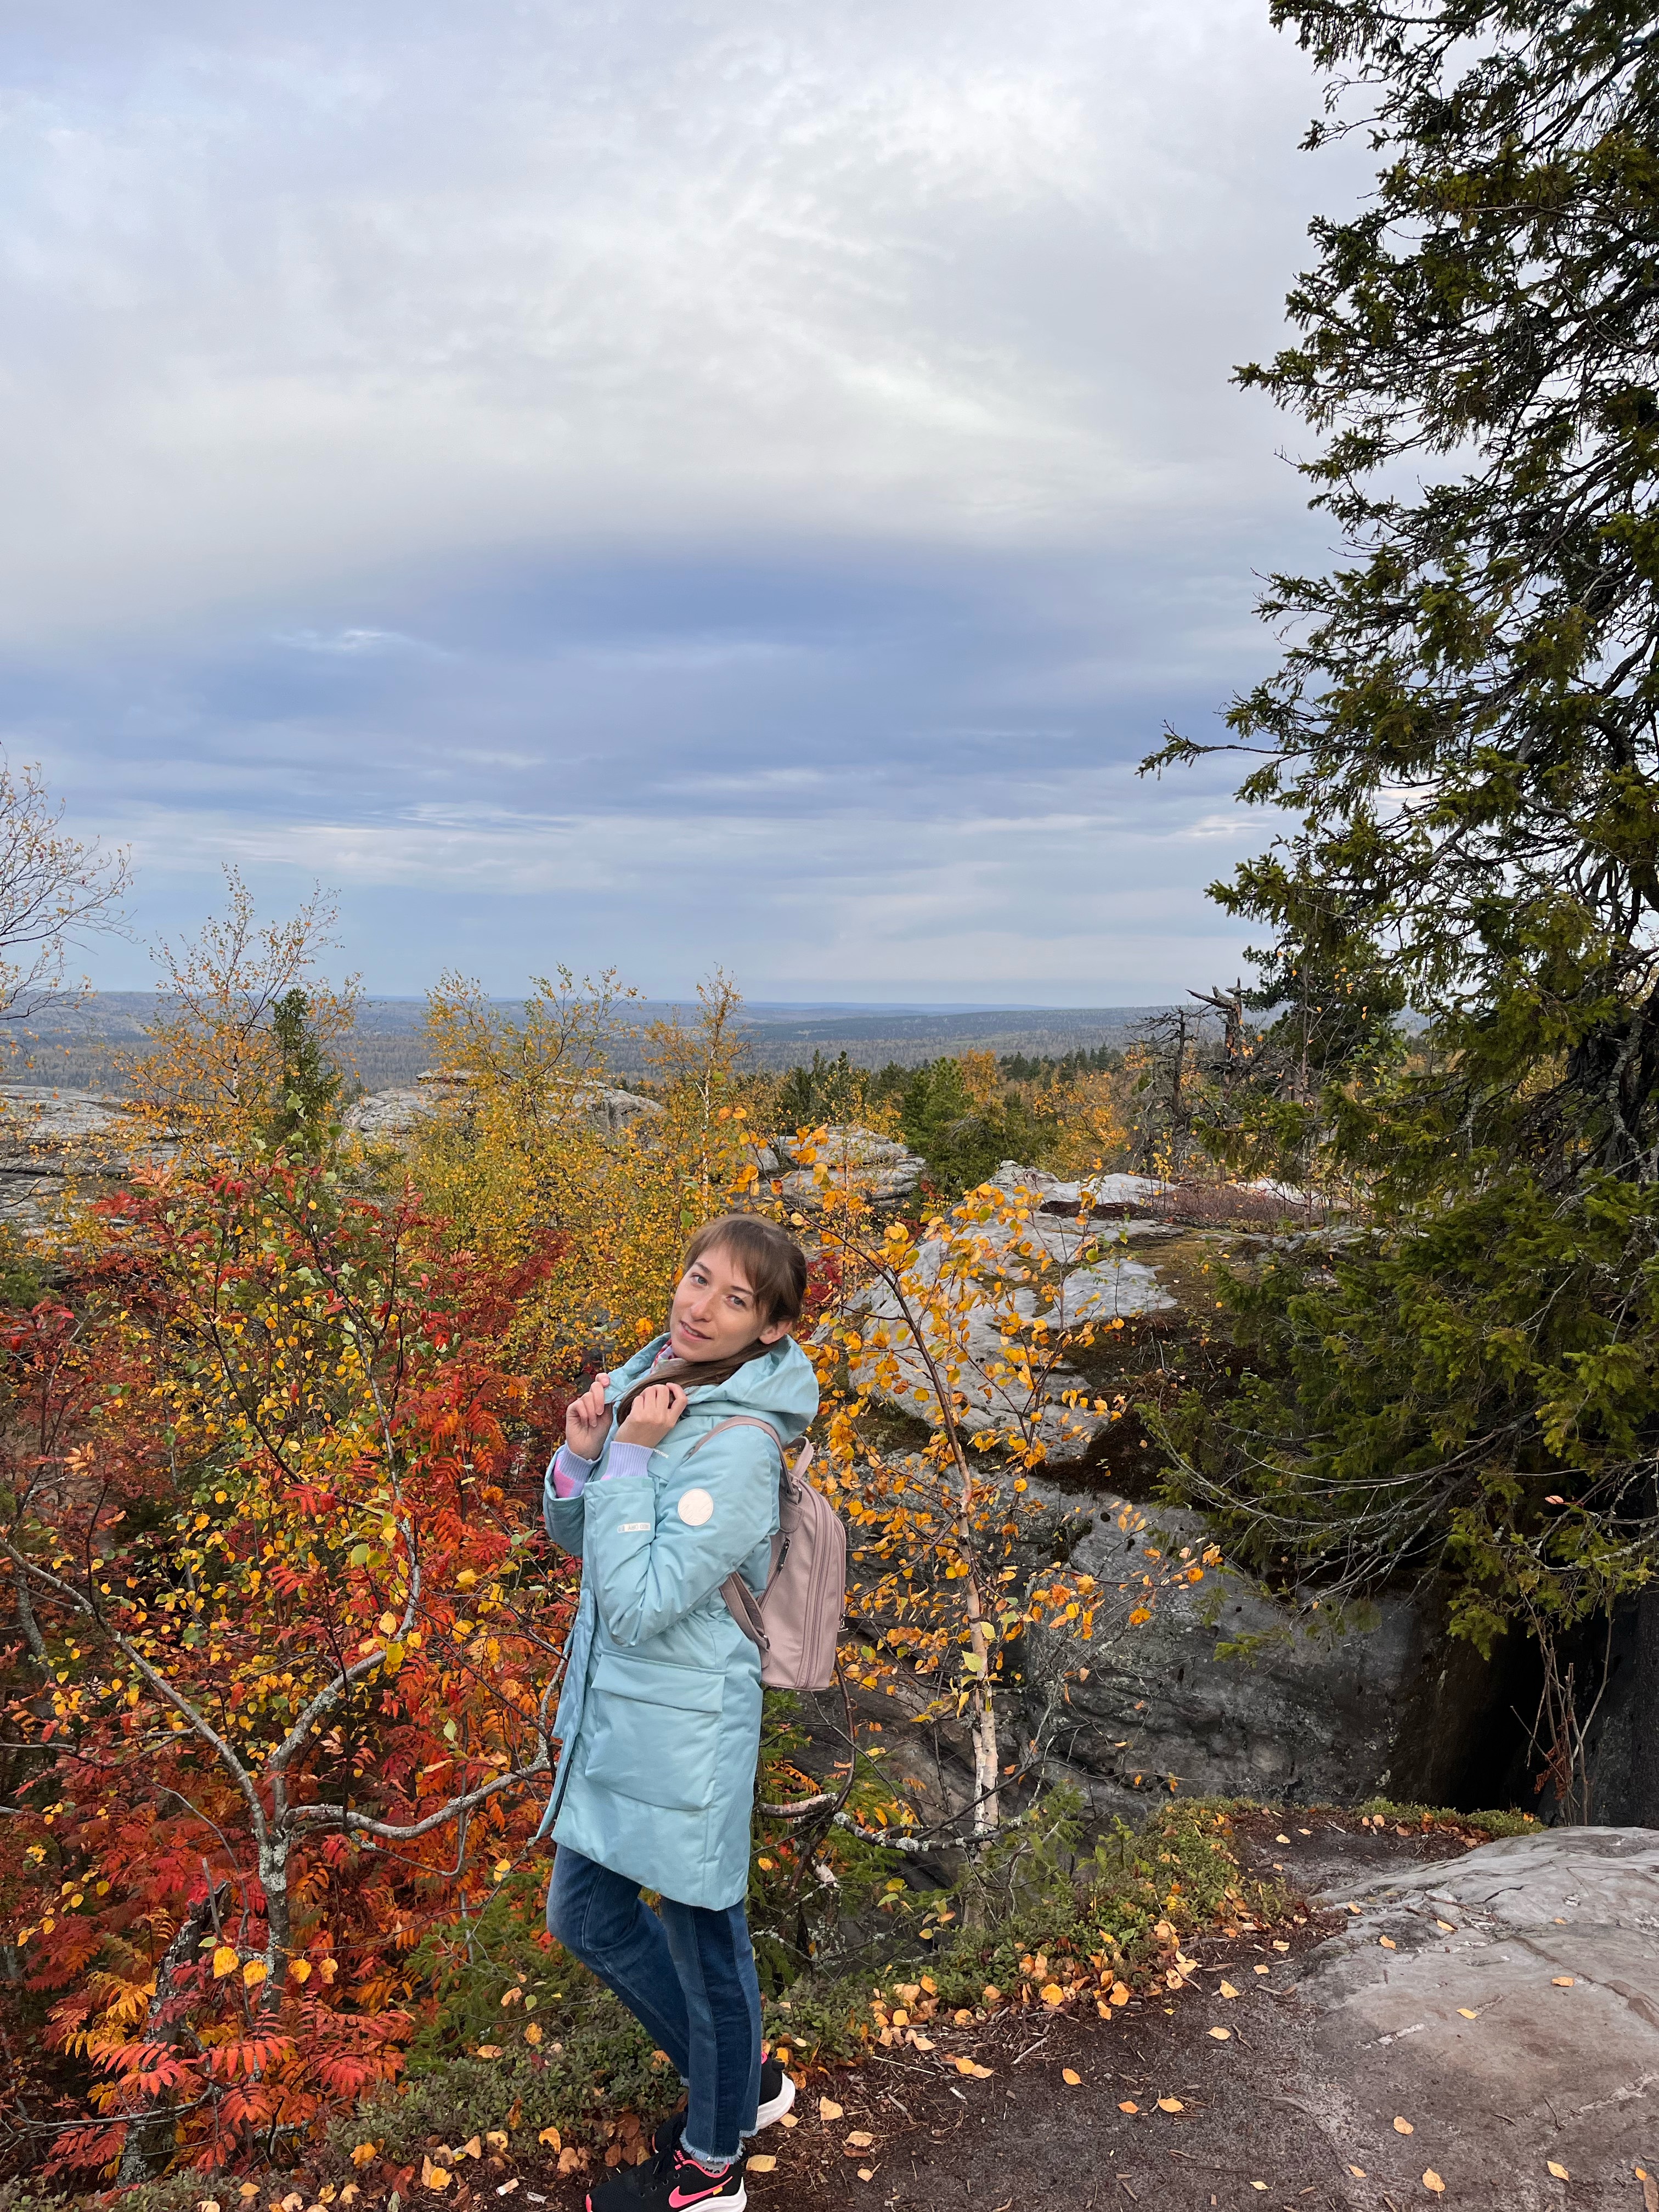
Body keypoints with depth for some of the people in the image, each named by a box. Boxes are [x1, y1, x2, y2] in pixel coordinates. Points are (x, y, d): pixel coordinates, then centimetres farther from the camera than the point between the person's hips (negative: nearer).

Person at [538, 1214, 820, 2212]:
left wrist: (630, 1457, -26)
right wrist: (582, 1454, -13)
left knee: (702, 1940, 15)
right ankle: (743, 2081, 45)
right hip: (609, 1710, 9)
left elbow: (636, 1606, -27)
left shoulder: (737, 1448, -26)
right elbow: (573, 1536, 7)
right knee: (588, 1917, 23)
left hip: (682, 1731, -9)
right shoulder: (647, 1377, -3)